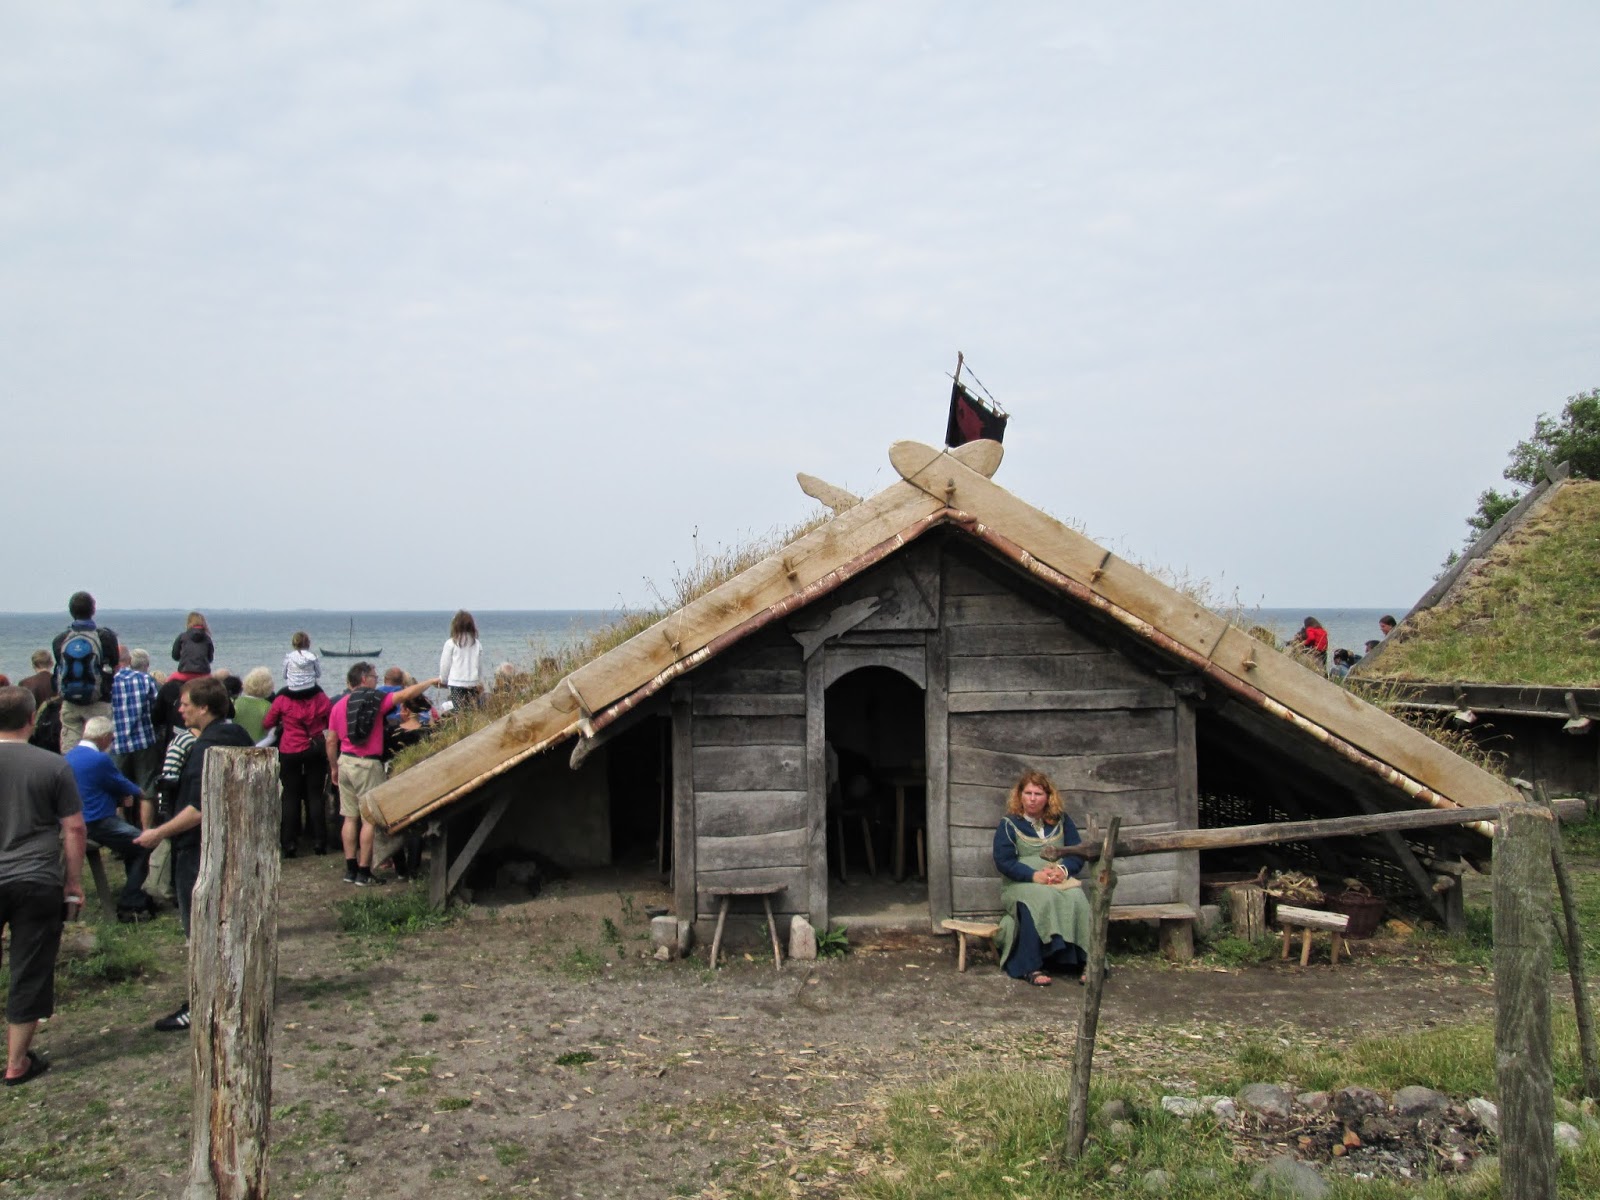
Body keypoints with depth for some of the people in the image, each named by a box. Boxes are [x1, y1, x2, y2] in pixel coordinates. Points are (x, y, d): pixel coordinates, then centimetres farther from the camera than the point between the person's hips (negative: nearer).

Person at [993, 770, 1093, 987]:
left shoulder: (1061, 821, 14)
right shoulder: (1009, 825, 4)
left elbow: (1078, 854, 10)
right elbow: (1003, 861, -6)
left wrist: (1064, 870, -13)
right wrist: (1034, 876, -18)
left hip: (1060, 881, 3)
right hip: (1021, 884, -3)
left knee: (1076, 899, -31)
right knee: (1040, 900, -36)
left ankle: (1084, 962, -29)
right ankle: (1032, 967, -35)